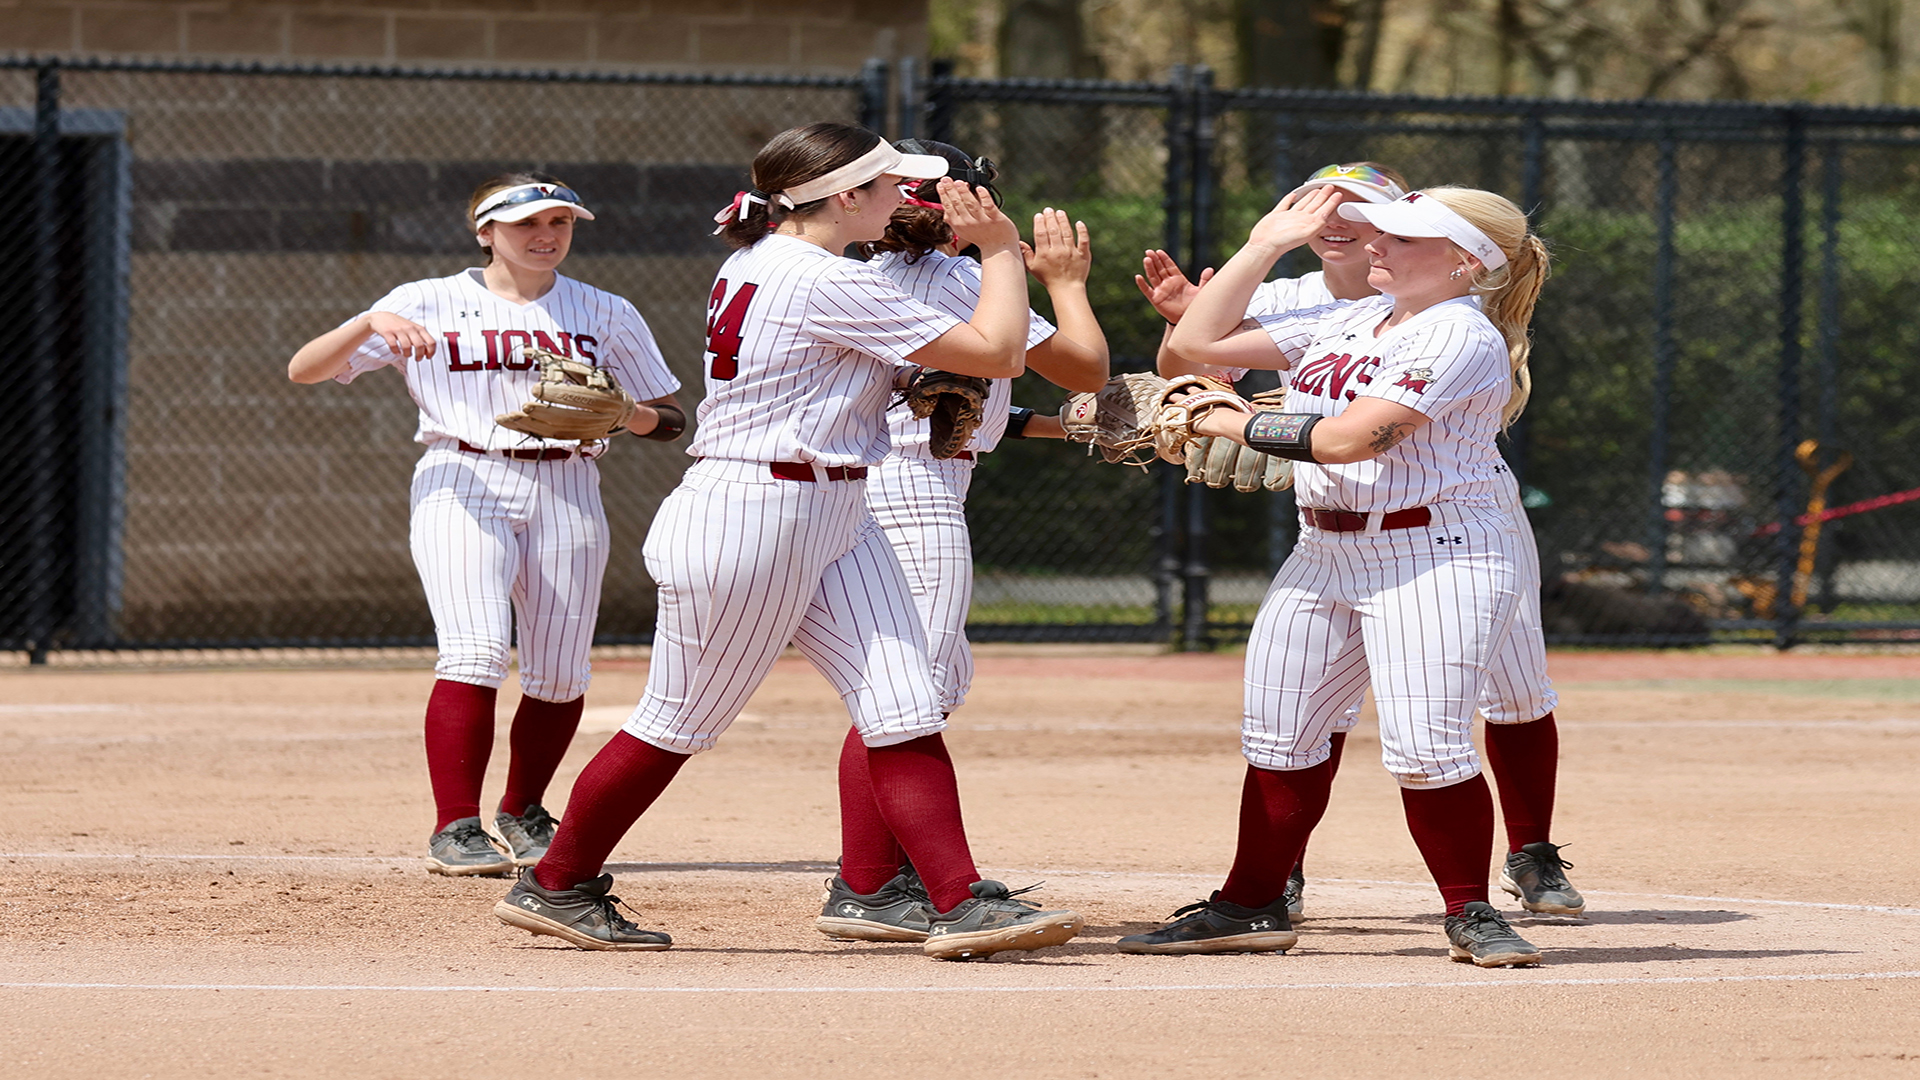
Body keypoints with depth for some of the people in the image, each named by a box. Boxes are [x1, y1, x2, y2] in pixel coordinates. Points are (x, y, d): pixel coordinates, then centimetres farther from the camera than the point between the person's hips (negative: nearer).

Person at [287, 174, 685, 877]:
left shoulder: (607, 316, 12)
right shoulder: (428, 305, 5)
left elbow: (671, 420, 14)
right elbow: (303, 370, -1)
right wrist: (370, 323, -21)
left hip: (566, 494, 3)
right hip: (463, 484, -3)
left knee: (559, 674, 0)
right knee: (475, 653, -20)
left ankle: (522, 814, 22)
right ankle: (455, 830, -17)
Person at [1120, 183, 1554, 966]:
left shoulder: (1460, 337, -14)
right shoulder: (1341, 325, 13)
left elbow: (1349, 437, -23)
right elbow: (1199, 342, 12)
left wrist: (1225, 424, -13)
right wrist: (1268, 243, 9)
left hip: (1440, 555, -9)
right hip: (1325, 551, 9)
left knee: (1425, 748, -16)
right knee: (1278, 736, 7)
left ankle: (1470, 913, -3)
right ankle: (1252, 907, 16)